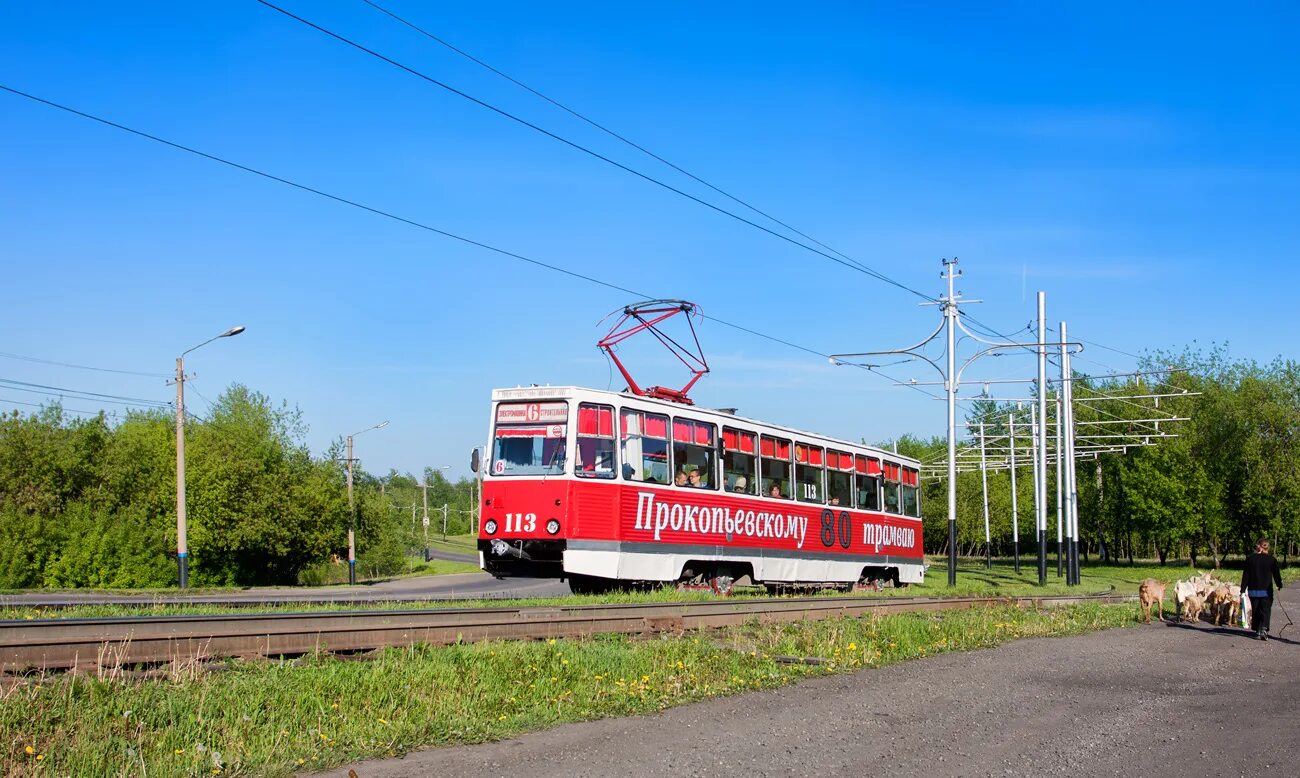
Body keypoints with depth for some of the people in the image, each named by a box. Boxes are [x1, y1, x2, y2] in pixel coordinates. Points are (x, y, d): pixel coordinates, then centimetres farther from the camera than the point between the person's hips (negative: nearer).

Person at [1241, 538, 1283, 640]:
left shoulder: (1250, 558, -1)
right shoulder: (1271, 559, -5)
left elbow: (1245, 575, 0)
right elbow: (1276, 574, 3)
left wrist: (1243, 589, 3)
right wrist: (1279, 585, 21)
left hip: (1253, 590, 2)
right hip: (1266, 591, -2)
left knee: (1255, 611, 13)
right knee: (1265, 611, -1)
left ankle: (1257, 631, 16)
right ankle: (1263, 629, -20)